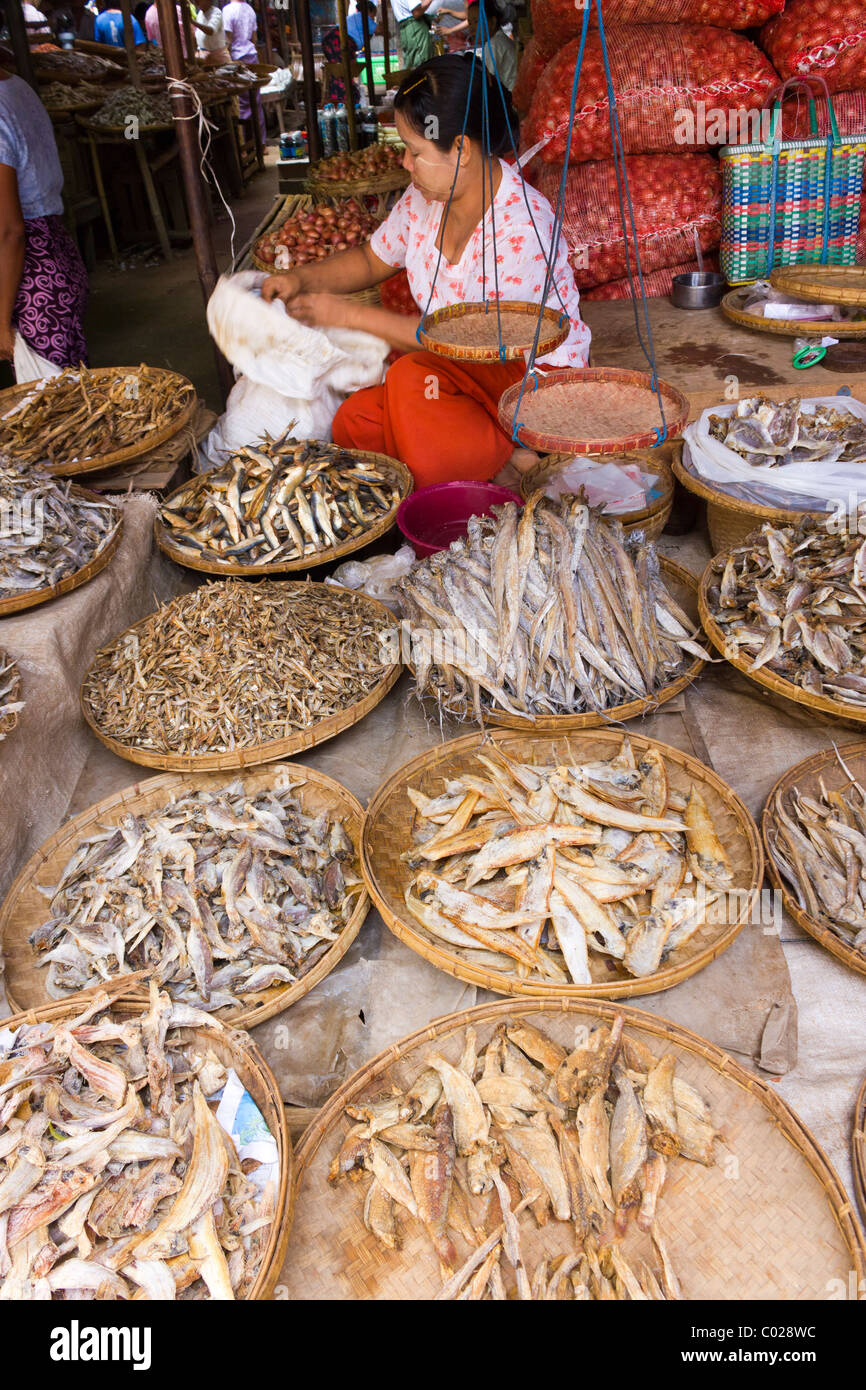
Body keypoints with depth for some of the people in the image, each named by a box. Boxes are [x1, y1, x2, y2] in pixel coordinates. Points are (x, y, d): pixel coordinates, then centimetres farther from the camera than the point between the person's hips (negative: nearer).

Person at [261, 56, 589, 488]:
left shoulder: (523, 224, -23)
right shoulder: (425, 197, 1)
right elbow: (371, 260, 19)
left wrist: (351, 315, -22)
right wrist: (301, 279, -1)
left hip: (537, 375, -8)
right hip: (462, 370, 8)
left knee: (413, 376, -33)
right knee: (352, 425, -16)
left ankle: (509, 450, -13)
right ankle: (504, 447, -9)